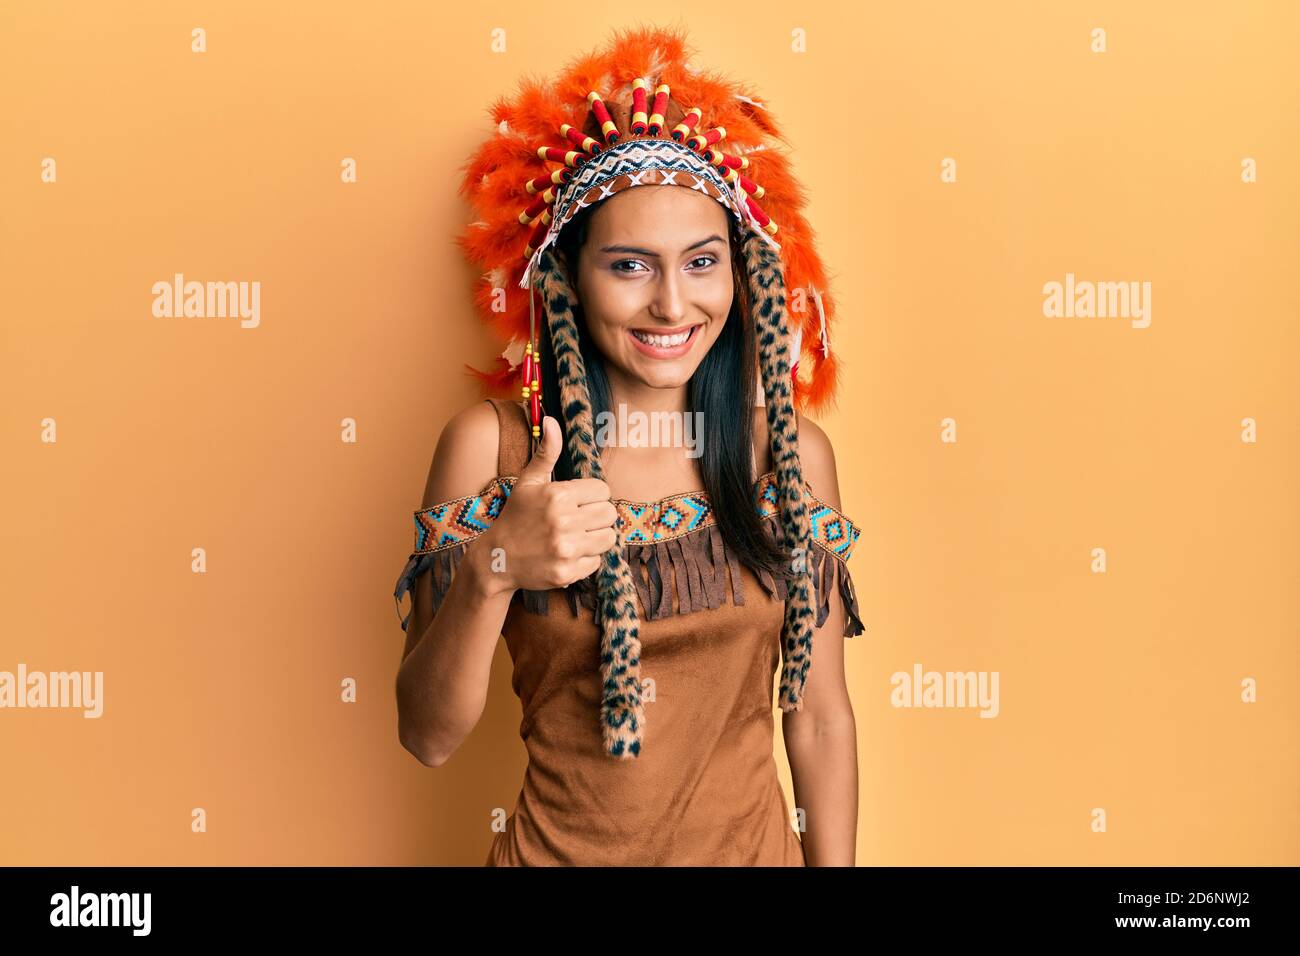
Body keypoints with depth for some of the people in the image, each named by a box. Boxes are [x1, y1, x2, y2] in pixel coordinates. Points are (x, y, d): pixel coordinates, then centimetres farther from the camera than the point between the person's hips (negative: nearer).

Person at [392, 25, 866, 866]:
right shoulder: (491, 444, -13)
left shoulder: (794, 452, -8)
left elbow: (821, 718, -2)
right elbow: (429, 736, -15)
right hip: (561, 846, -1)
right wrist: (492, 572, -31)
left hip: (752, 845, 2)